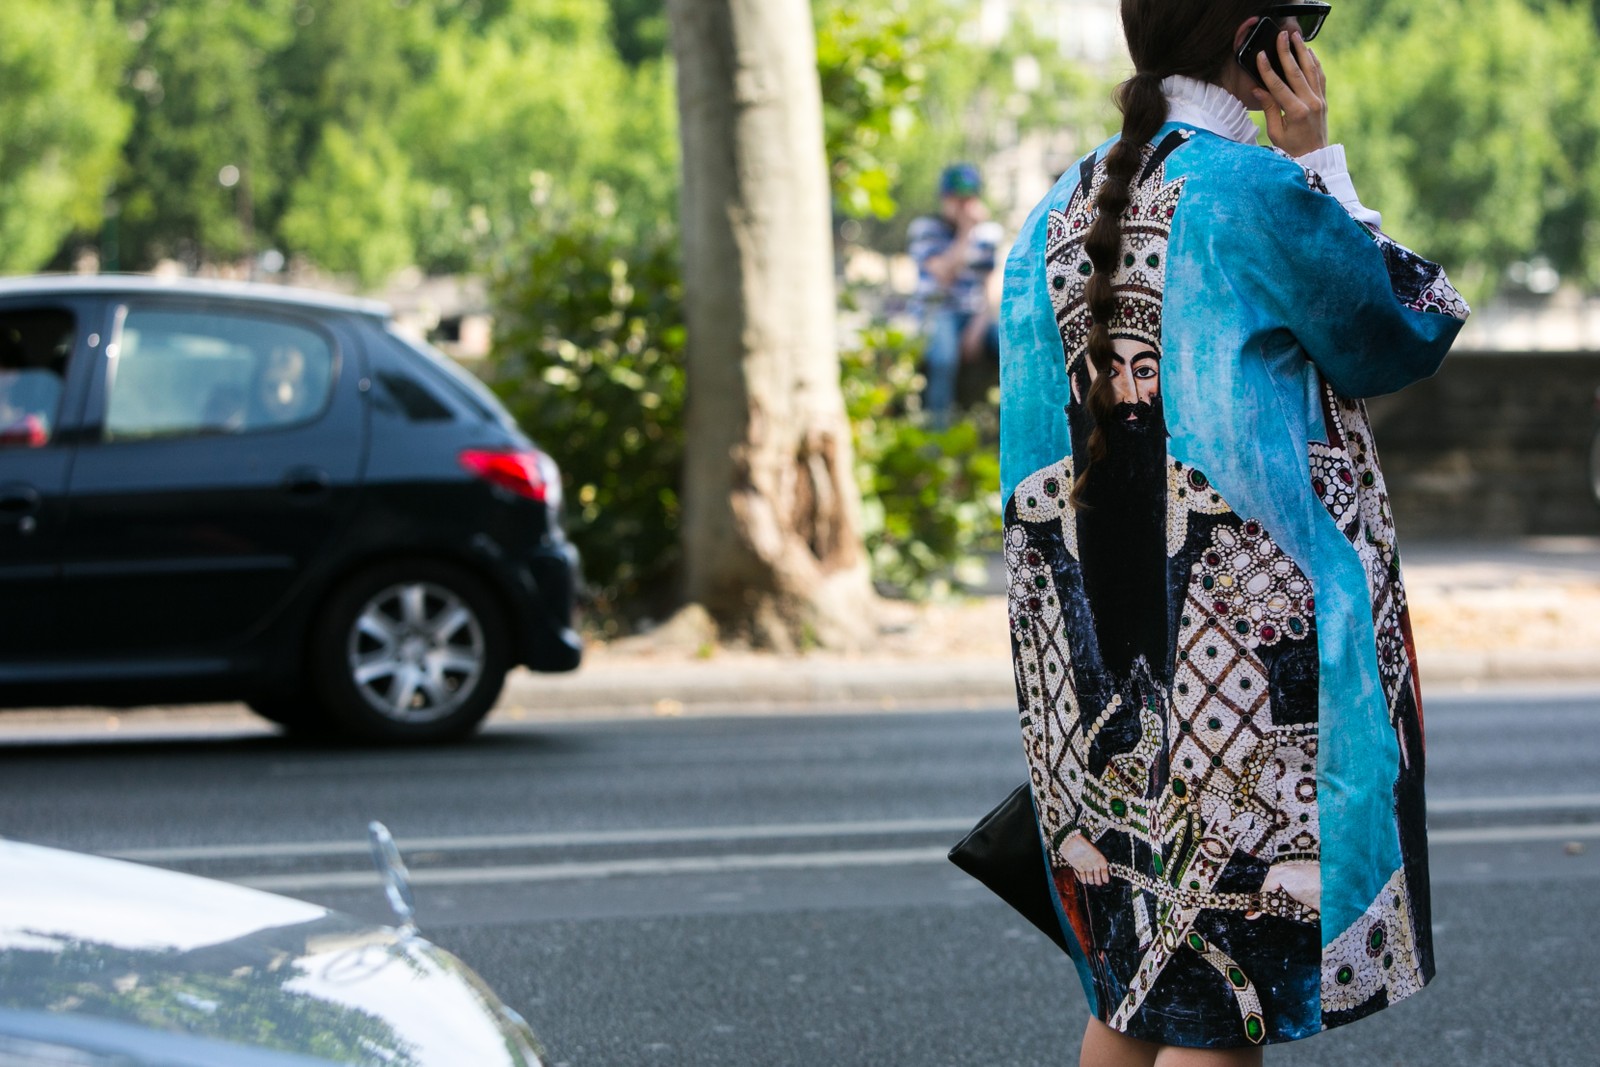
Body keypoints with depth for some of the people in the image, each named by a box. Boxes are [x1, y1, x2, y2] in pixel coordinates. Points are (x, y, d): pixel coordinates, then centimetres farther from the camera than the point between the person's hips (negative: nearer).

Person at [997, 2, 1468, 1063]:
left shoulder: (1056, 216, 9)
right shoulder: (1258, 194, -13)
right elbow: (1414, 328, 1)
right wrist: (1319, 157, 4)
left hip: (1095, 662, 7)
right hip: (1253, 640, -7)